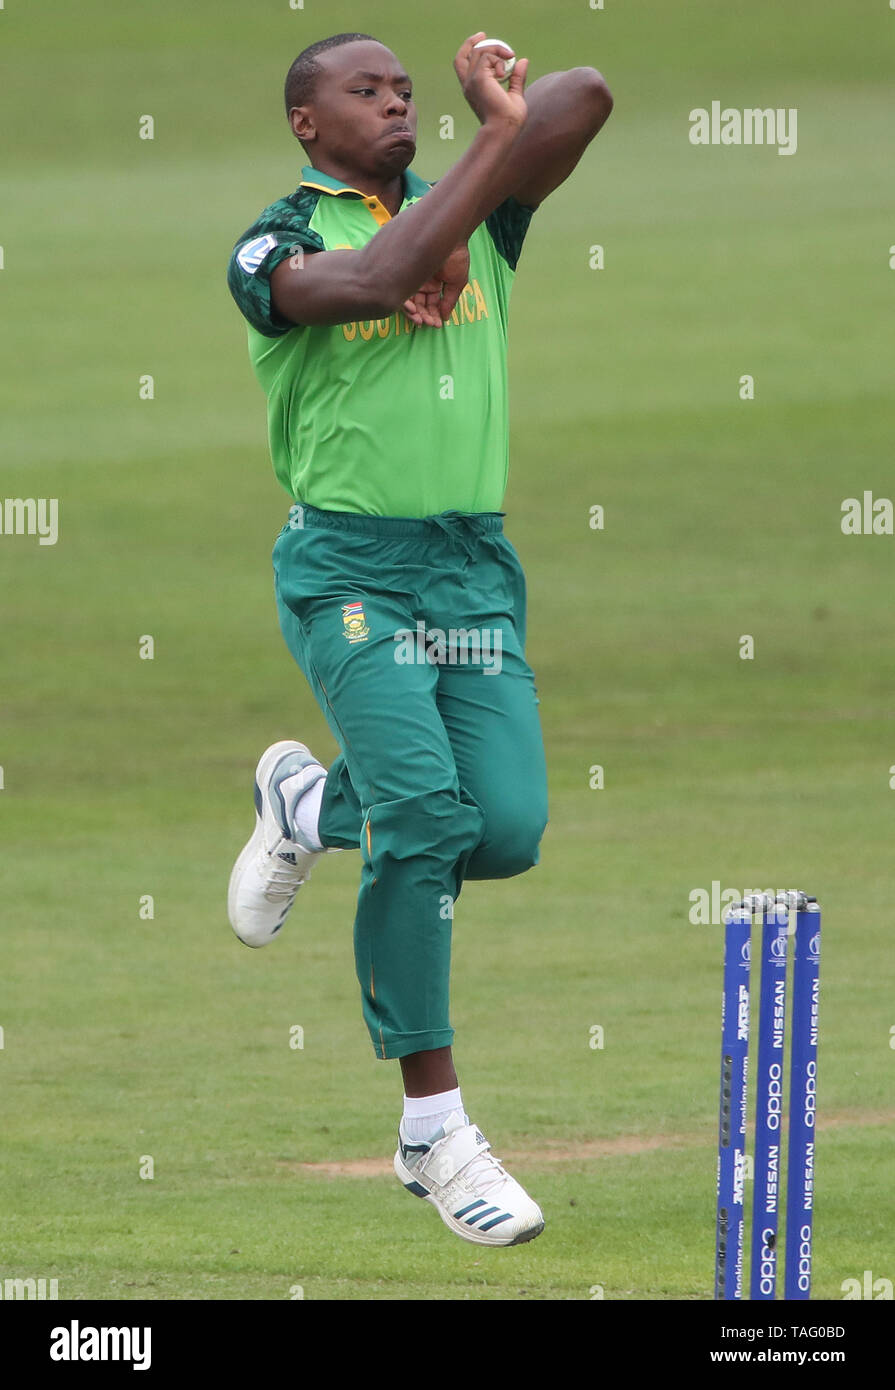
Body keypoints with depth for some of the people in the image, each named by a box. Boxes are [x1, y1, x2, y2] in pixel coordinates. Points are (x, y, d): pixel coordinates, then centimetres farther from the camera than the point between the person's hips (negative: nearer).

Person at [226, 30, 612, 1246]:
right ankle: (434, 1134, -10)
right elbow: (375, 280, -24)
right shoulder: (275, 249, -1)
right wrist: (496, 136, -18)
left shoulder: (476, 219, 13)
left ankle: (311, 805, 25)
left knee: (507, 830, -8)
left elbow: (586, 96, -2)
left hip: (477, 564, 5)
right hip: (351, 567, -5)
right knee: (427, 817, -19)